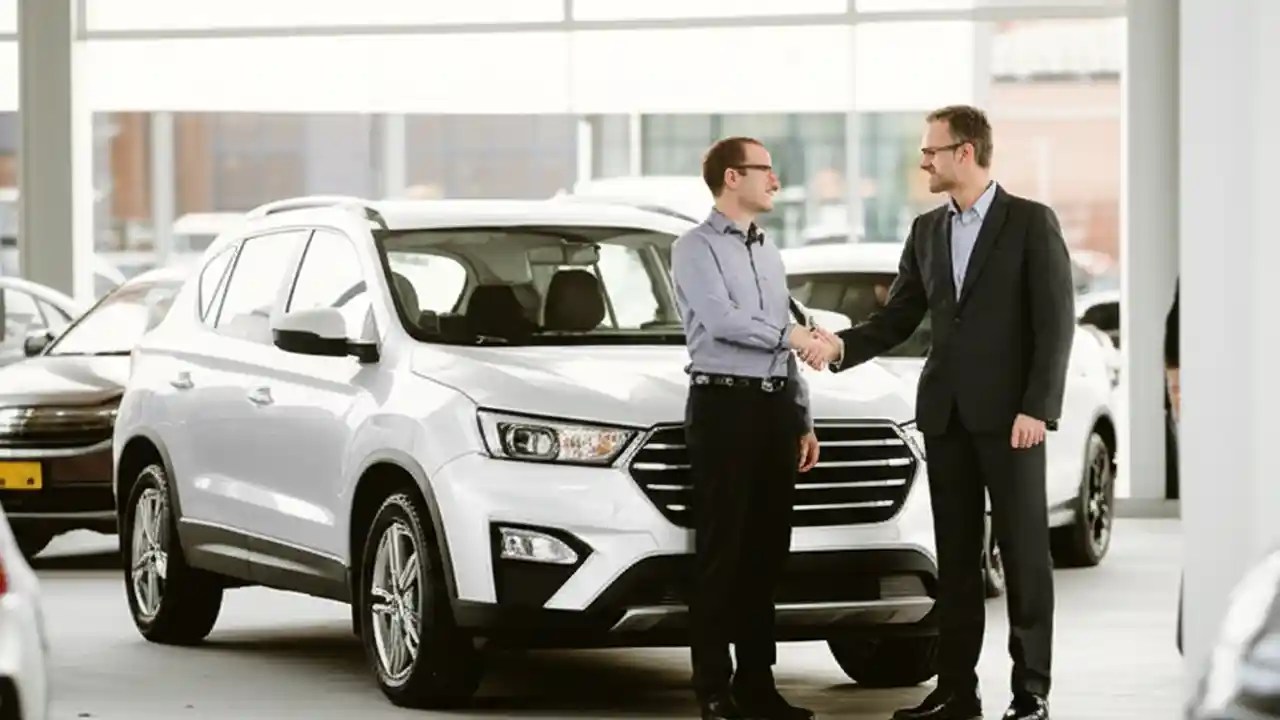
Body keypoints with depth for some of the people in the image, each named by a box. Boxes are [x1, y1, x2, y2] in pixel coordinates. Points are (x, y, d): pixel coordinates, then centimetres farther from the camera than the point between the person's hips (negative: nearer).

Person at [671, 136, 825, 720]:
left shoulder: (769, 253, 19)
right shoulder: (697, 248, -3)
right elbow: (721, 320, -18)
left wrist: (803, 421, 17)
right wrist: (793, 335, -9)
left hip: (775, 407, 7)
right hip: (723, 404, -7)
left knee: (767, 549, 6)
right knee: (721, 550, -5)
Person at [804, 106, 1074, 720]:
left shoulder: (1031, 223, -5)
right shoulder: (927, 231, 13)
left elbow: (1056, 321, -9)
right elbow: (898, 317, 13)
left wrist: (1037, 409, -15)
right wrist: (843, 345, -6)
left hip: (1009, 414, -6)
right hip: (945, 414, 6)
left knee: (1023, 554, -1)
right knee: (955, 557, 8)